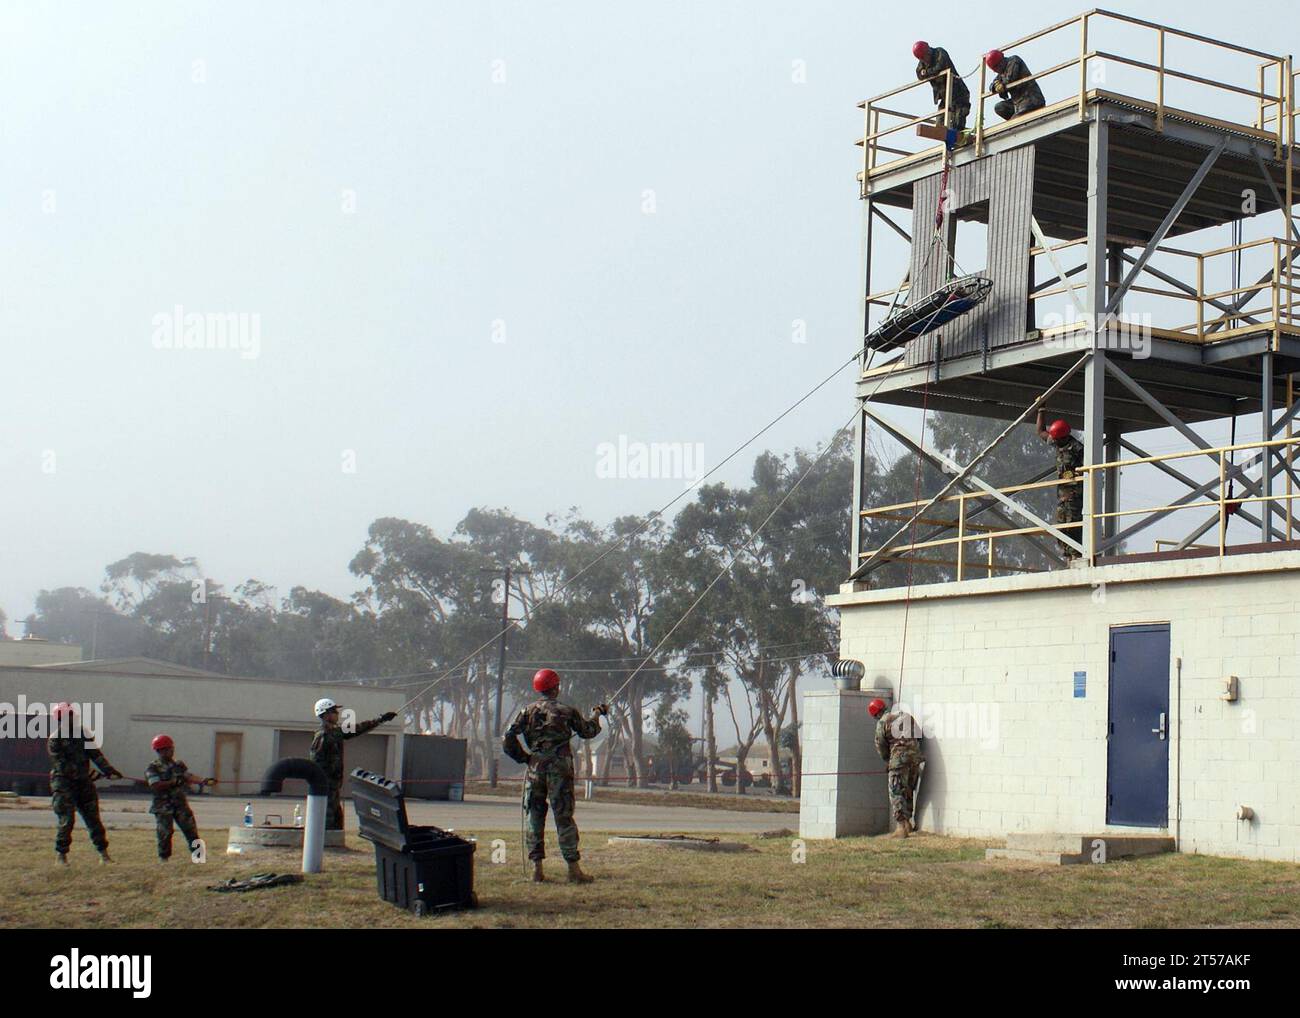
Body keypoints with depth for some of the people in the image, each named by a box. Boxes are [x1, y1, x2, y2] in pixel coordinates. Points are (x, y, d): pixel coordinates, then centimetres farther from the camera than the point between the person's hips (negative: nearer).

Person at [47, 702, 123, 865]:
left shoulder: (82, 733, 7)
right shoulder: (54, 740, -10)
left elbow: (95, 754, 5)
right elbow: (62, 765, -17)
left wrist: (108, 769, -7)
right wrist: (82, 774, -25)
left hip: (83, 782, 5)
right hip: (64, 783, -5)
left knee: (93, 818, 5)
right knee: (66, 820, -9)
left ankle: (103, 853, 10)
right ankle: (60, 855, 2)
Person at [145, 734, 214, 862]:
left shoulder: (179, 765, 10)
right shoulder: (152, 768, -5)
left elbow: (189, 776, -2)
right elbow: (155, 786, -17)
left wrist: (202, 780, -22)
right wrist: (174, 782, -23)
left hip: (180, 803, 4)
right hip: (163, 807, -4)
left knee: (191, 830, 1)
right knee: (164, 834, -3)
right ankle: (164, 859, 11)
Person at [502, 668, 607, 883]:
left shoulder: (528, 711, 3)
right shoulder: (566, 711, -2)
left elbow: (508, 739, -3)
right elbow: (588, 731, 11)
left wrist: (523, 757, 8)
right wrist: (597, 714, 29)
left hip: (535, 768, 2)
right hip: (560, 767, -2)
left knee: (534, 817, 8)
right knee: (564, 817, 0)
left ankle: (536, 867, 5)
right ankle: (573, 868, -1)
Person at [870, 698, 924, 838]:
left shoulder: (882, 722, 2)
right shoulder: (907, 716, 17)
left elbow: (881, 746, 7)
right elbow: (919, 738, 16)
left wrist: (888, 760, 24)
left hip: (899, 756, -6)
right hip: (915, 755, 6)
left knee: (896, 792, -2)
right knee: (909, 791, 19)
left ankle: (901, 827, -11)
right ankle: (908, 823, 21)